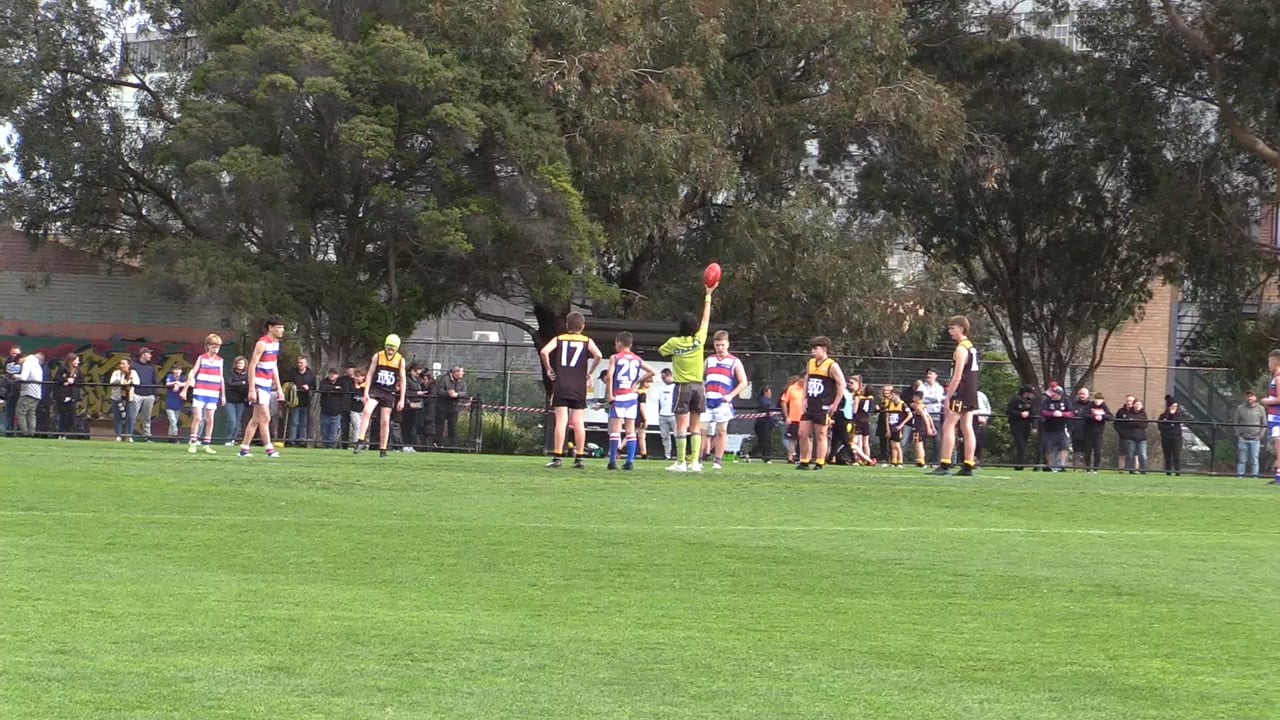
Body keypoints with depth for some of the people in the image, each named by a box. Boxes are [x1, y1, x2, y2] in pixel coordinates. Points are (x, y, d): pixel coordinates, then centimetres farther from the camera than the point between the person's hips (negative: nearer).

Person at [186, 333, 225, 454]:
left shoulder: (220, 360, 10)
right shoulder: (201, 358, 1)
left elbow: (221, 378, 15)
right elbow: (192, 374, 0)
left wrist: (223, 395, 15)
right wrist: (185, 390, -4)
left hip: (213, 394, 3)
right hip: (200, 393, -3)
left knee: (210, 419, 5)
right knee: (197, 418, -8)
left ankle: (207, 444, 10)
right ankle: (192, 443, -2)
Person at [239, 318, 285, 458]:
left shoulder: (276, 343, 13)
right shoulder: (262, 343, -14)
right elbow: (252, 366, -17)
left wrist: (278, 388, 19)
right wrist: (252, 389, -21)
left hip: (267, 385, 9)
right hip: (259, 384, -9)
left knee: (256, 419, 9)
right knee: (265, 418, -10)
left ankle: (244, 448, 13)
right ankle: (269, 449, -10)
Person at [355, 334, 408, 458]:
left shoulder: (400, 360, 2)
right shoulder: (377, 356, 1)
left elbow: (402, 380, 6)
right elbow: (370, 374, 3)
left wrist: (402, 400, 2)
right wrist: (366, 392, -5)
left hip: (389, 393, 1)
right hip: (375, 389, -1)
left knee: (385, 421, 3)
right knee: (367, 411, -24)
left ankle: (383, 450, 10)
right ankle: (360, 441, -25)